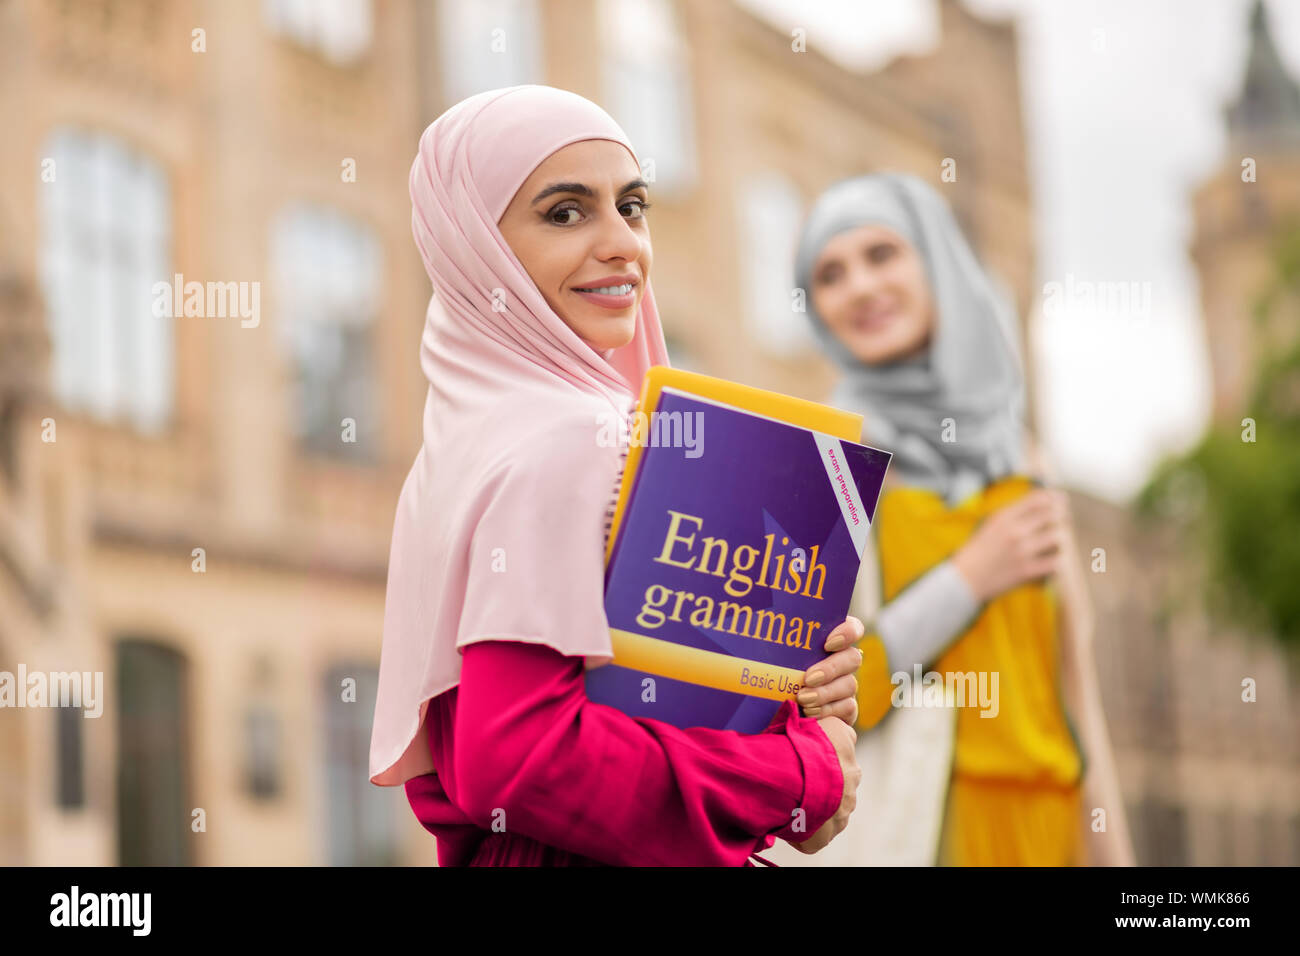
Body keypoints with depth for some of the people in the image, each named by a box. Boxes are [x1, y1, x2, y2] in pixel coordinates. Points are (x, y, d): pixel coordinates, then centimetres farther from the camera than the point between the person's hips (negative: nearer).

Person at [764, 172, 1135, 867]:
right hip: (908, 827, -4)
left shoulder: (1012, 452, 10)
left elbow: (1073, 671, 11)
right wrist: (970, 579, -10)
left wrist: (1111, 848, 7)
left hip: (1045, 817, 5)